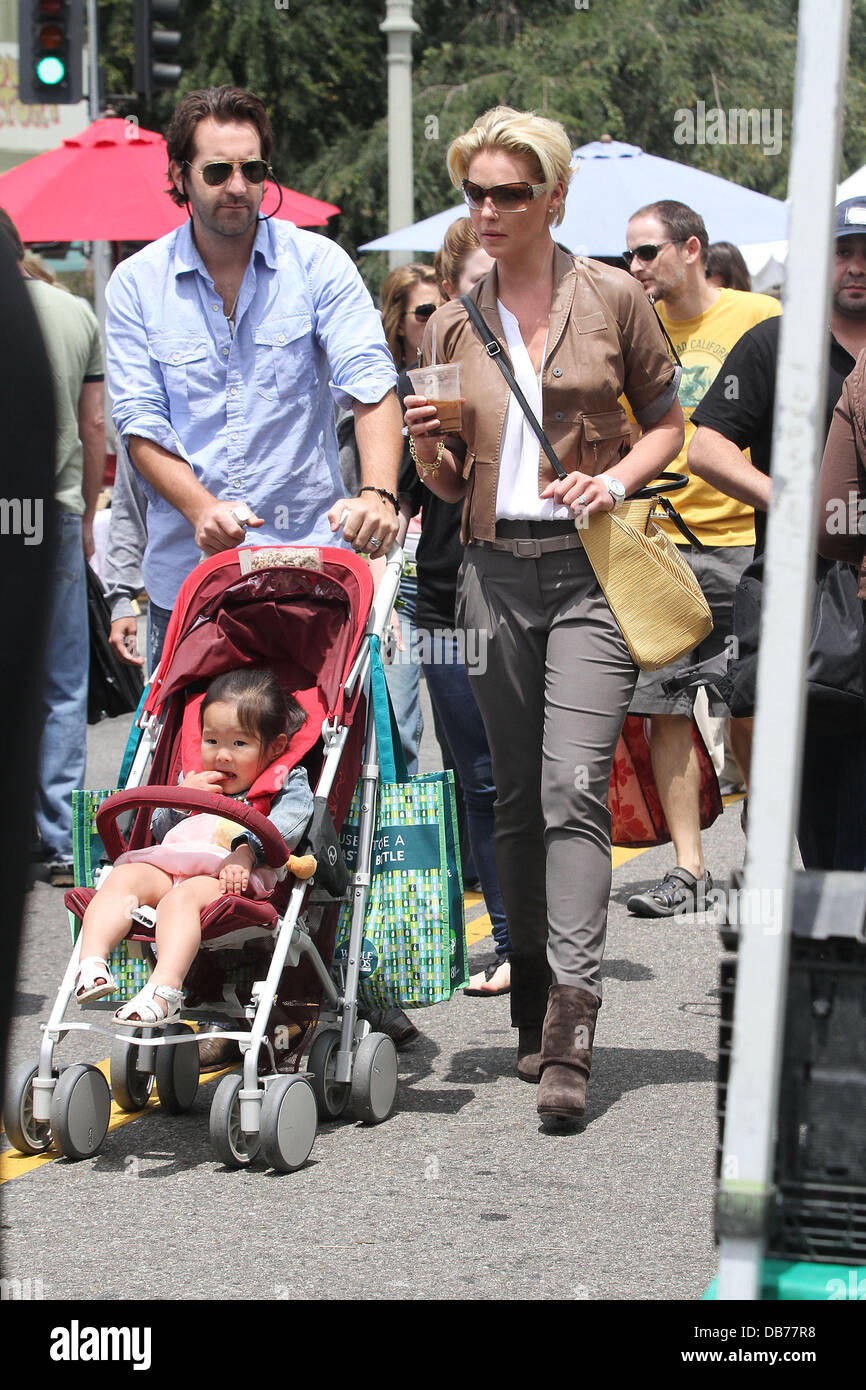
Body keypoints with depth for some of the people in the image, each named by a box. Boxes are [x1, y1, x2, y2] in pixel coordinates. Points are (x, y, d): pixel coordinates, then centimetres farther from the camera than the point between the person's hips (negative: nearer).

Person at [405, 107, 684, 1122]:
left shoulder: (610, 298, 1)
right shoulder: (452, 324, 11)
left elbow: (668, 422, 9)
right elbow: (449, 484, 15)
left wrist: (616, 477, -10)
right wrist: (424, 444, -7)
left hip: (591, 567, -4)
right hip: (496, 570, 4)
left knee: (573, 787, -16)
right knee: (516, 798, 7)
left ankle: (570, 1028, -21)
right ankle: (534, 1012, 18)